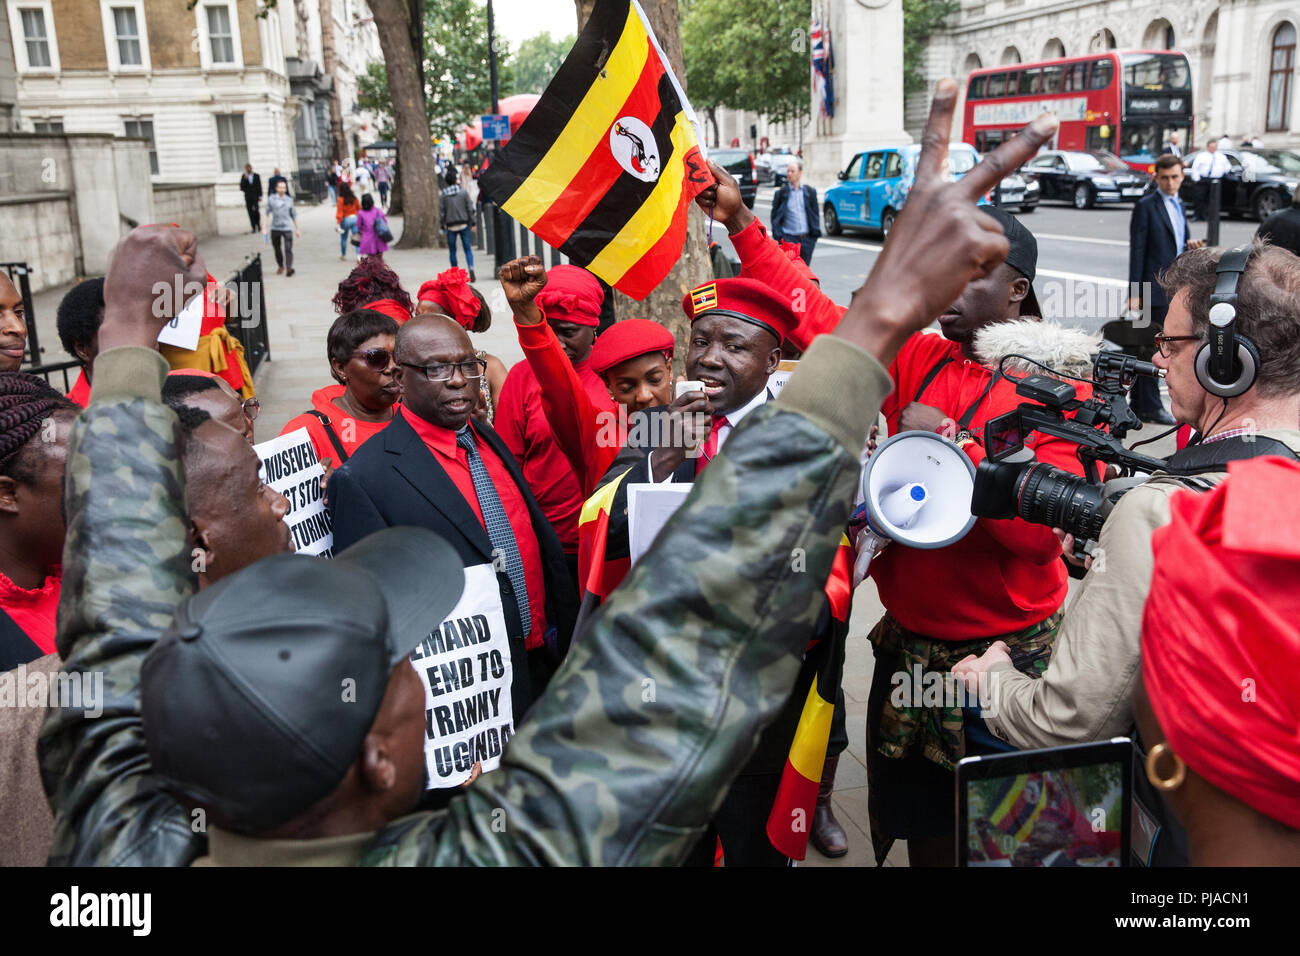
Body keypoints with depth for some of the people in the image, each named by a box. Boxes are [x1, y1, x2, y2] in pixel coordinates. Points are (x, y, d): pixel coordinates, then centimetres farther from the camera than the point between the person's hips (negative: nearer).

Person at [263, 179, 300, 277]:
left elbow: (293, 215, 14)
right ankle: (280, 266, 29)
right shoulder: (271, 199, 2)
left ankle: (289, 268, -16)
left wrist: (297, 229, 16)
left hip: (287, 228, -1)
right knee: (276, 248, 11)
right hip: (275, 228, 1)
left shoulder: (289, 200, 4)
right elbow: (267, 213, 7)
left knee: (288, 249, -14)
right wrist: (265, 227, 3)